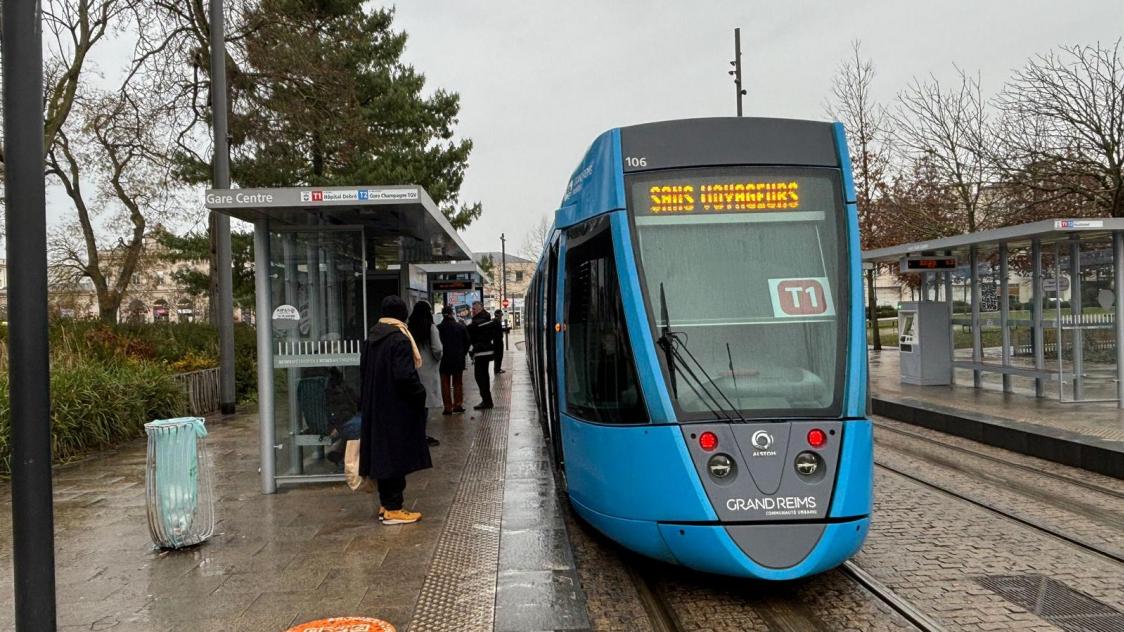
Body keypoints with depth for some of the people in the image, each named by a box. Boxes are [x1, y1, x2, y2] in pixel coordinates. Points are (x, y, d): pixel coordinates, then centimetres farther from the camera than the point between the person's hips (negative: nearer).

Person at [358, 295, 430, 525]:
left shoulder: (371, 338, 8)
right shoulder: (400, 339, -17)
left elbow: (364, 371, 15)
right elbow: (405, 375, -23)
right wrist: (419, 394, -9)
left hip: (374, 408, 8)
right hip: (397, 409, -8)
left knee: (382, 453, 14)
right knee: (396, 456, -1)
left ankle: (386, 504, 23)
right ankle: (393, 509, 4)